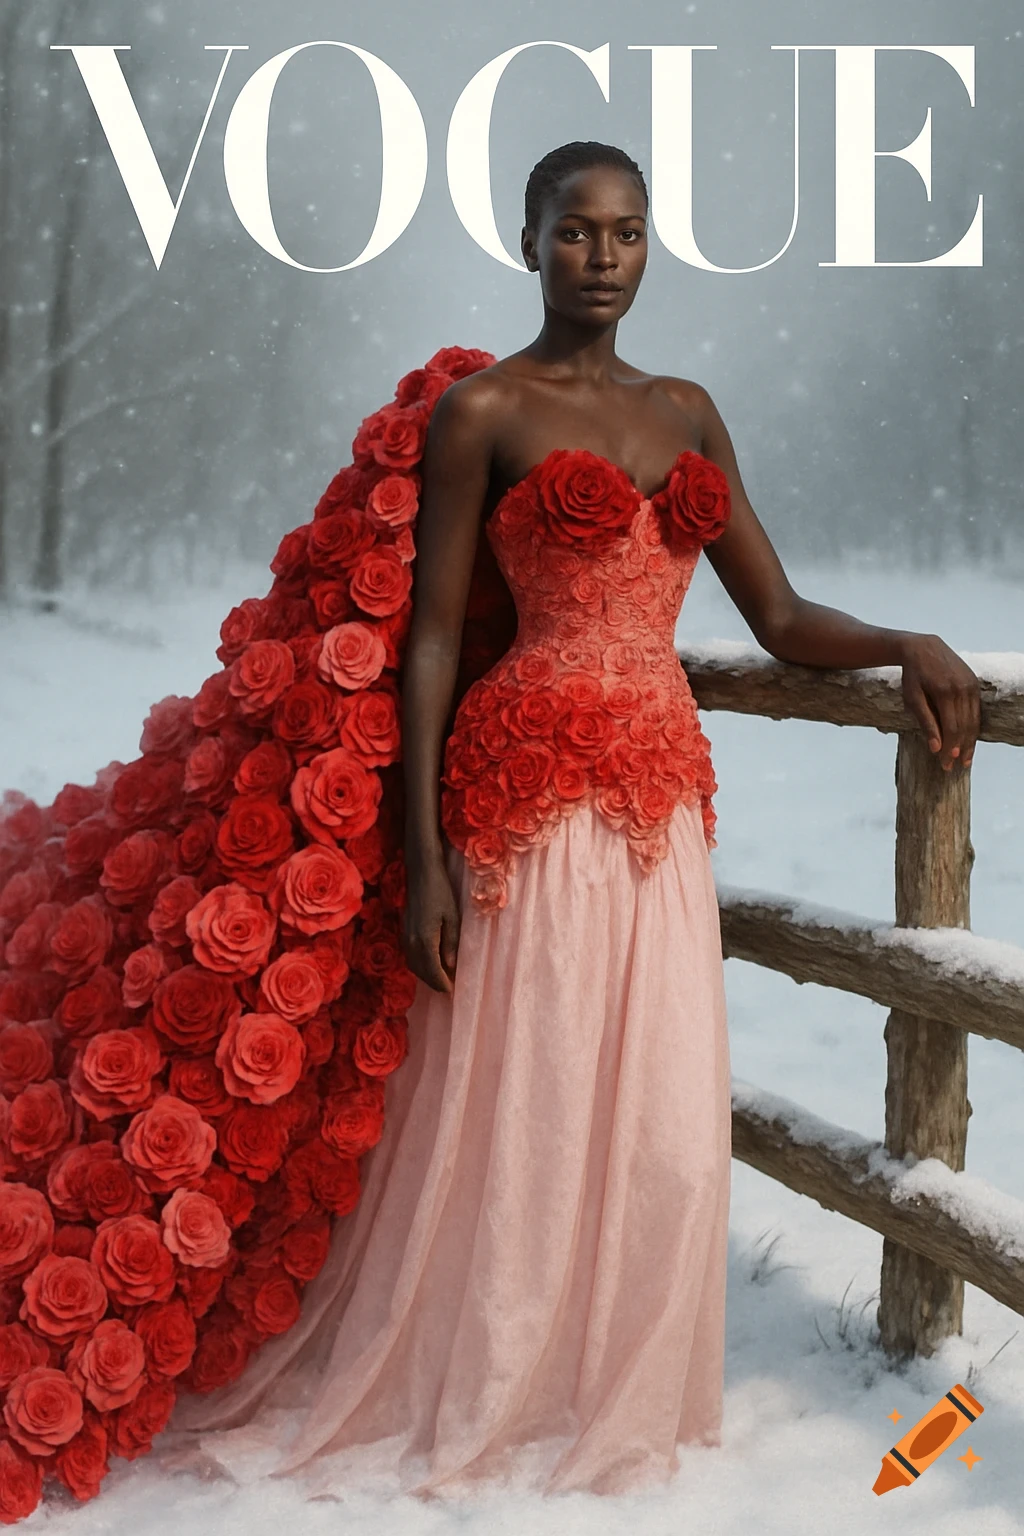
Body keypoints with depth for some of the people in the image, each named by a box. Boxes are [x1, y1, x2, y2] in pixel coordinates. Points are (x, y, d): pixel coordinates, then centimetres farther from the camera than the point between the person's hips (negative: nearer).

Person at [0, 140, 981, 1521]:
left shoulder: (686, 411, 14)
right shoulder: (478, 409, -3)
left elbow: (782, 617, 15)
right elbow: (425, 639, -7)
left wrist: (908, 645, -3)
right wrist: (422, 858, -12)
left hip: (661, 811, 5)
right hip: (525, 798, -5)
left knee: (662, 1125, 6)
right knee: (504, 1120, 1)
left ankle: (612, 1400, 27)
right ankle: (446, 1406, 22)